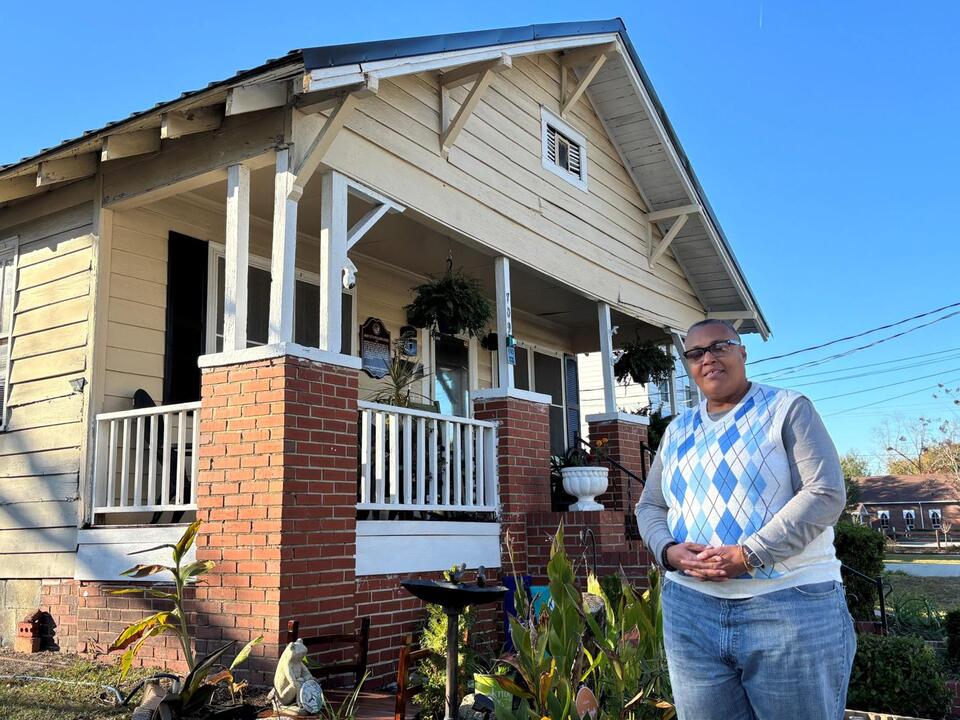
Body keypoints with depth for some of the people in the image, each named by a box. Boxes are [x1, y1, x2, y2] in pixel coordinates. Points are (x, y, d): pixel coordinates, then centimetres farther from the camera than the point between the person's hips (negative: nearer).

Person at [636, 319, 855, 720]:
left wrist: (747, 555, -18)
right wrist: (670, 551, -7)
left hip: (789, 604, -4)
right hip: (689, 608, 4)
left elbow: (825, 494, -10)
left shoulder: (787, 409, 1)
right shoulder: (676, 431, 14)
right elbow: (649, 507, 16)